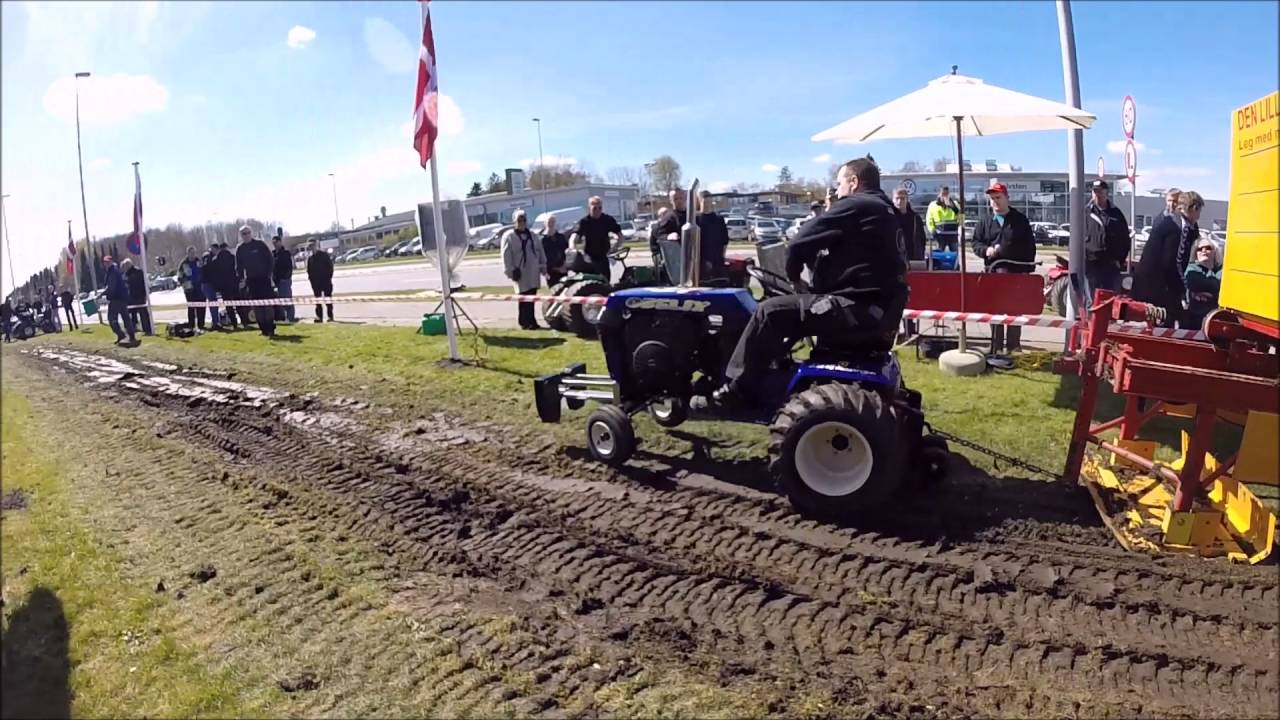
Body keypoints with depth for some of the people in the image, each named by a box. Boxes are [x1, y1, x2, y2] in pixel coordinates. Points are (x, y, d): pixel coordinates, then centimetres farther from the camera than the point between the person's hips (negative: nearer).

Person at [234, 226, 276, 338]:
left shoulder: (260, 244, 0)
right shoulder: (239, 249, 7)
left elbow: (270, 259, 1)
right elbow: (238, 266, 10)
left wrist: (269, 273, -4)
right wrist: (242, 278, 0)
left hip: (264, 278, -3)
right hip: (251, 280, 3)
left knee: (268, 303, -6)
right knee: (257, 306, 2)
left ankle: (270, 328, -2)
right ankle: (263, 328, 6)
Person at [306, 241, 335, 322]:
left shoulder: (324, 254, -1)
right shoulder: (310, 258, 10)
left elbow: (330, 266, -4)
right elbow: (309, 270, 14)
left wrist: (329, 276, -10)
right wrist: (310, 277, 1)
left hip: (325, 280, -4)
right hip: (315, 282, 4)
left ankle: (330, 316, 4)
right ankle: (319, 317, 6)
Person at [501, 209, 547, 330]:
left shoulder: (532, 235, 17)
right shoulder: (509, 236, -1)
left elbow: (540, 251, 19)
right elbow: (506, 256, -7)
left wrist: (543, 266, 14)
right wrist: (510, 270, -12)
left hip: (534, 272, 5)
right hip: (521, 273, -5)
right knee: (524, 298, -6)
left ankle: (531, 321, 13)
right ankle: (525, 322, -1)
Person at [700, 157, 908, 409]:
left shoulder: (854, 206, -8)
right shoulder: (883, 210, 23)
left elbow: (800, 243, -11)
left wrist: (794, 275, 5)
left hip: (858, 307, -10)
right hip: (879, 308, 10)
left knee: (770, 312, -11)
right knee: (792, 309, 24)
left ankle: (735, 392, -8)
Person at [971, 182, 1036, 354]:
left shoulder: (1020, 220, 4)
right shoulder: (986, 222, 9)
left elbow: (1030, 246, 3)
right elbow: (975, 243, 11)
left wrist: (1028, 268, -4)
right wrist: (985, 250, -11)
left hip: (1017, 271, -2)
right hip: (993, 272, 2)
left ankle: (1014, 346, 10)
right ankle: (996, 347, 8)